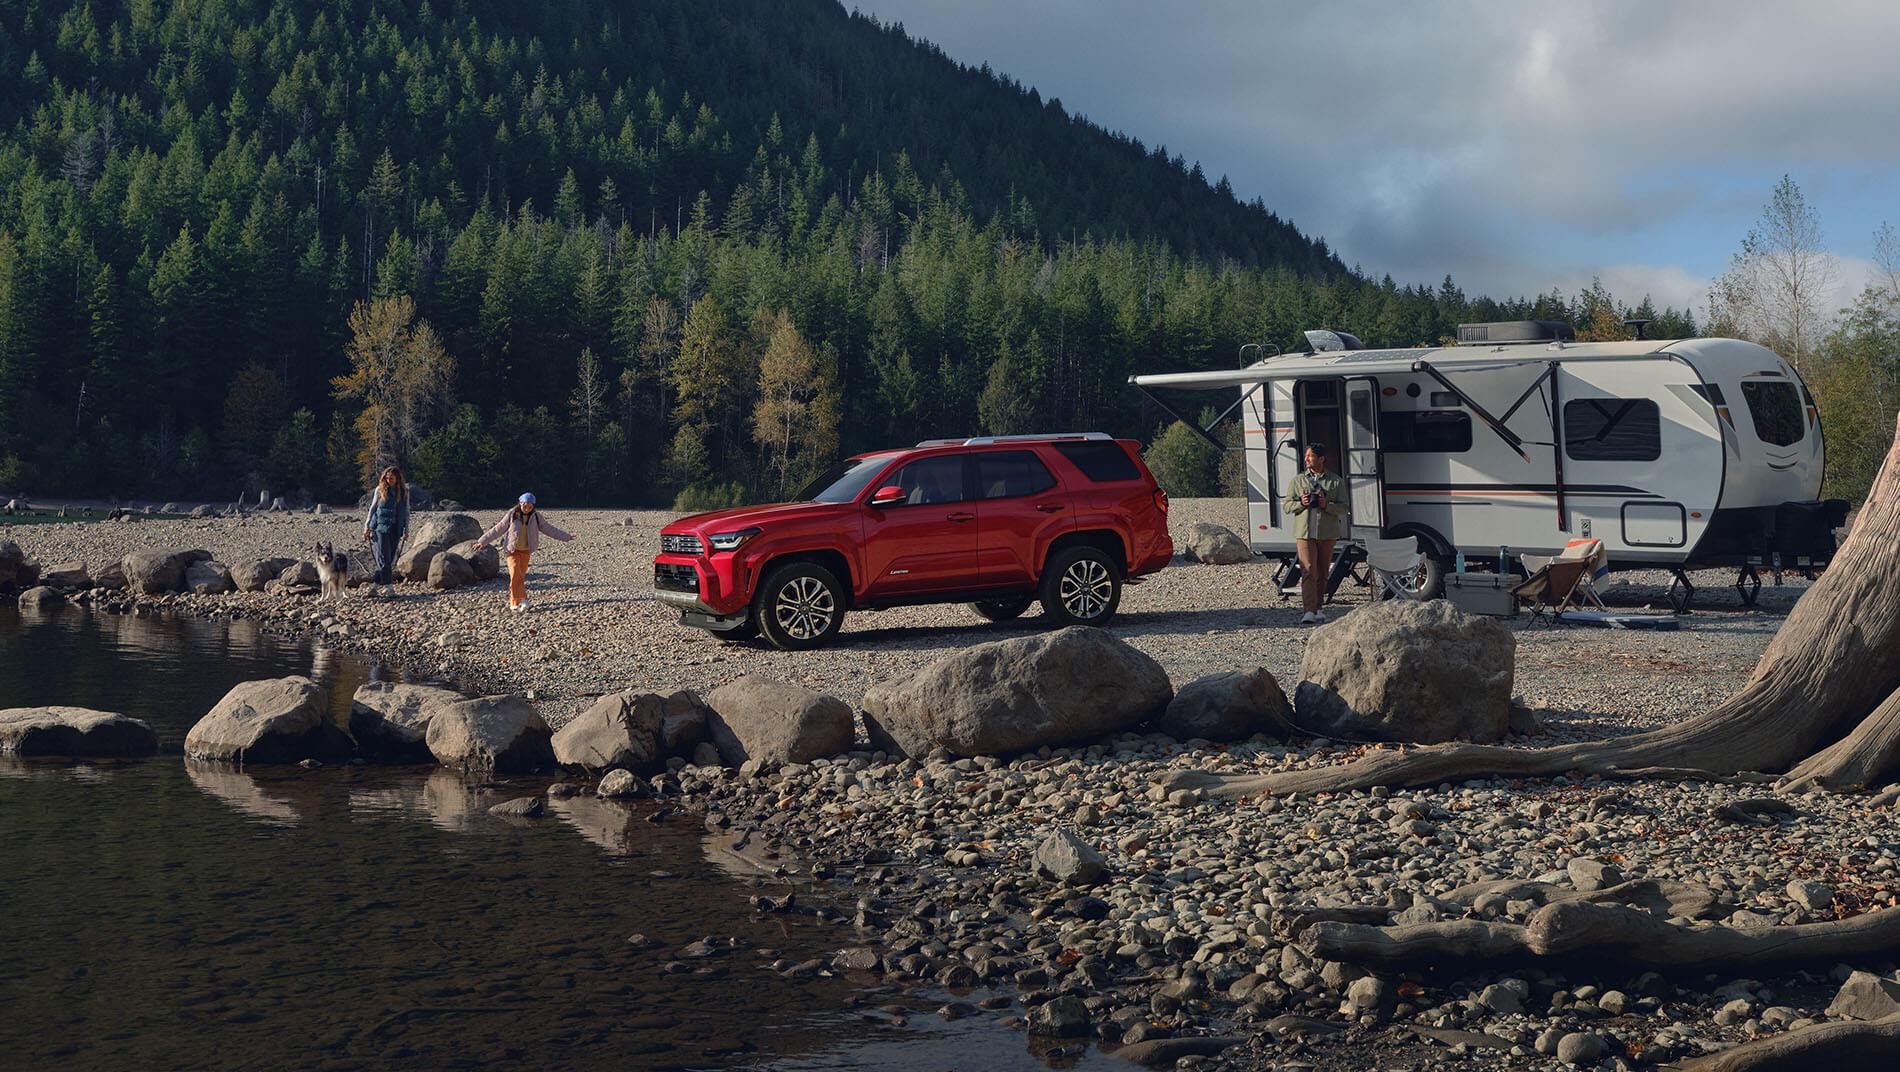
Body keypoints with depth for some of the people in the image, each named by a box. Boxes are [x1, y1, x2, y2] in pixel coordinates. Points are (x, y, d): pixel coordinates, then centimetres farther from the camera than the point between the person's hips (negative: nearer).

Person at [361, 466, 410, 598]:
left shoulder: (404, 492, 7)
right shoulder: (380, 489, 2)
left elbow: (406, 511, 12)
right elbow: (372, 508, 8)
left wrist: (406, 530, 9)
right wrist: (367, 526, 5)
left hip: (396, 530, 3)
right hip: (381, 527, -3)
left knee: (390, 559, 1)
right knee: (384, 558, -10)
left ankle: (373, 585, 9)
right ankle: (390, 587, -12)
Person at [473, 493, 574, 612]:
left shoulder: (535, 516, 1)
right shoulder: (512, 515, -6)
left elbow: (549, 528, 10)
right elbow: (497, 530, -2)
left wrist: (565, 537, 13)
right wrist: (482, 541, -2)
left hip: (525, 551, 3)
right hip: (512, 550, -3)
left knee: (521, 576, 3)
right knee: (515, 574, -18)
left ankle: (514, 603, 12)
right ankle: (522, 599, -19)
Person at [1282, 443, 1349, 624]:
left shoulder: (1336, 481, 7)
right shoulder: (1297, 481, 11)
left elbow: (1344, 507, 4)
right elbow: (1287, 505, 10)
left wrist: (1327, 505, -14)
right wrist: (1301, 503, -9)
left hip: (1327, 533, 1)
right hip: (1304, 532, -1)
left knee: (1322, 573, 7)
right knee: (1308, 571, -12)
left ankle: (1318, 608, 18)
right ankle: (1309, 611, -18)